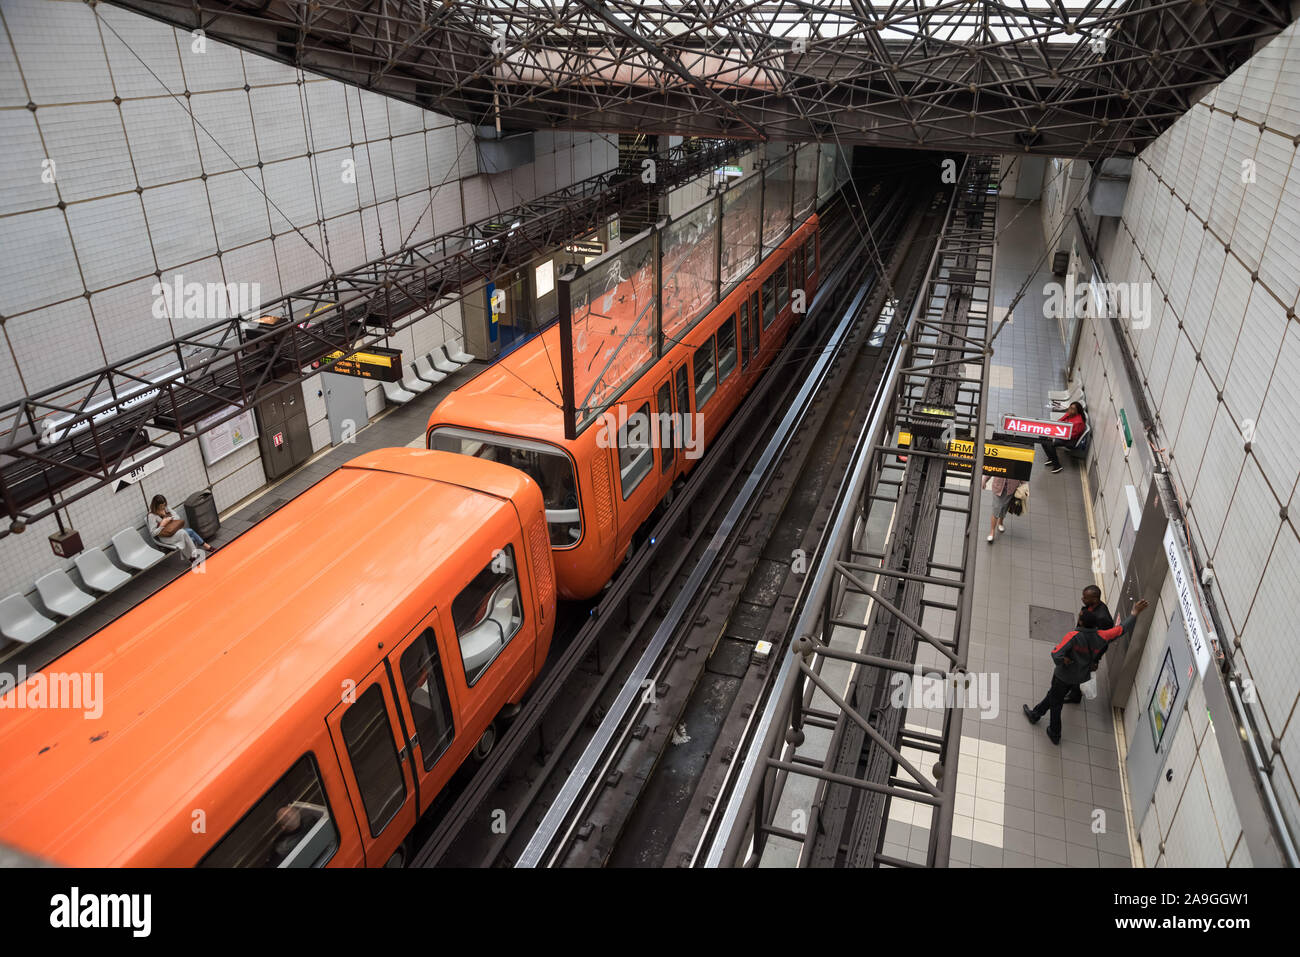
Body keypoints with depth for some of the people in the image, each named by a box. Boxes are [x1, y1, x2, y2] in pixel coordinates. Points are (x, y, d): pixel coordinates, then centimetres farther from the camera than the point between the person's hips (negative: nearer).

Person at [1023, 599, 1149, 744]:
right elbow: (1123, 628, -7)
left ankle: (1055, 734, 31)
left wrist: (1063, 660, -15)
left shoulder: (1074, 636, -32)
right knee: (1053, 694, 28)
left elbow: (1056, 654, -37)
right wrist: (1135, 613, 1)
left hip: (1064, 675, -5)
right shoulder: (1100, 637, -18)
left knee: (1055, 702, 16)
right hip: (1081, 676, 5)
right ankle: (1035, 714, 48)